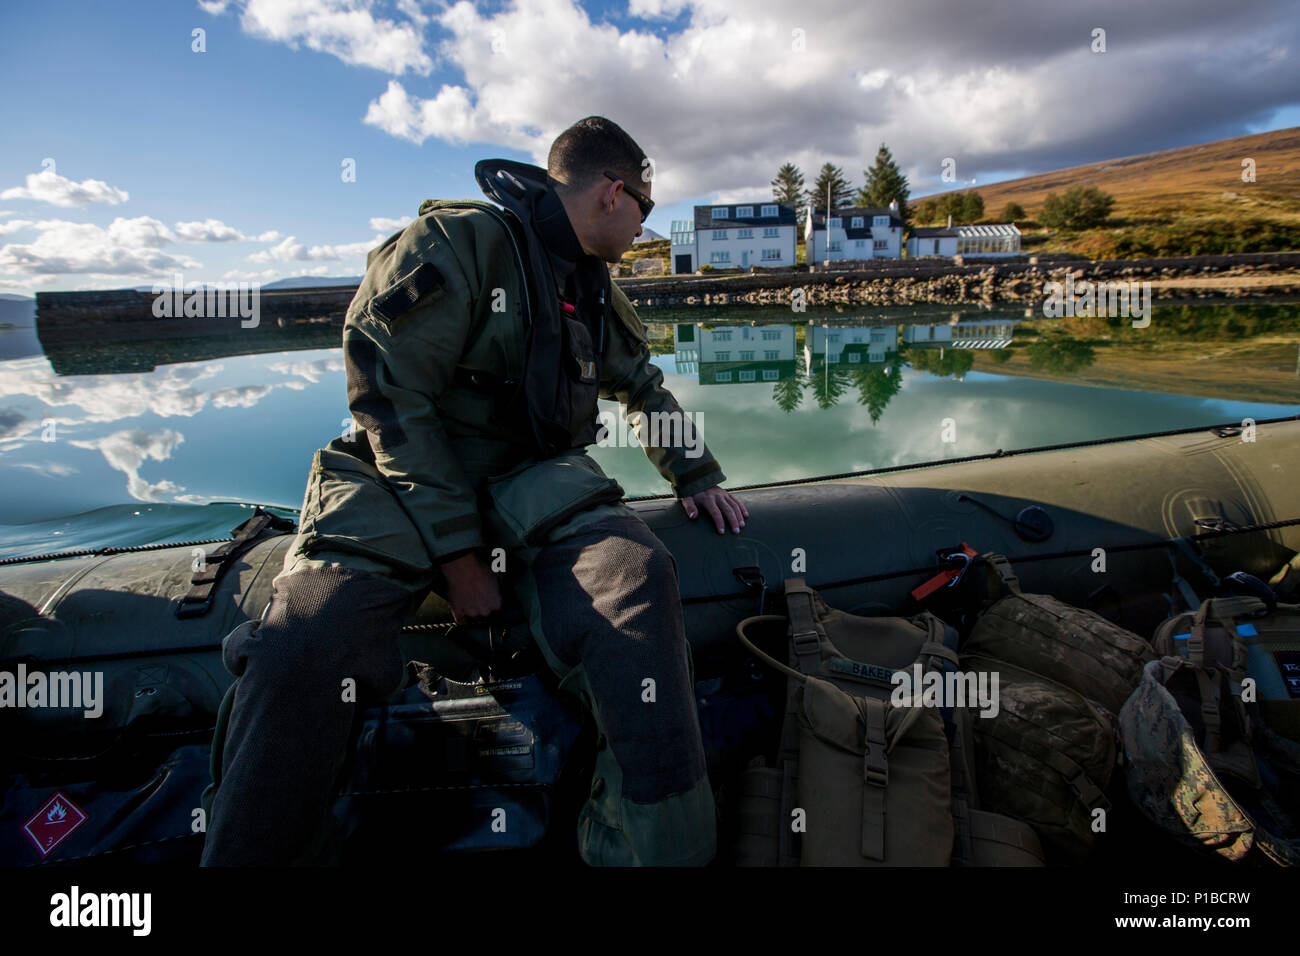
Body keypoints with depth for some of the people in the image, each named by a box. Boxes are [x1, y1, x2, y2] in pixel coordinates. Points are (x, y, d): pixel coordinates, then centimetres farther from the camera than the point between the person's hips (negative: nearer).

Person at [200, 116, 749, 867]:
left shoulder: (597, 292, 19)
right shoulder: (459, 241, -6)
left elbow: (646, 388, 35)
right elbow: (391, 394, -14)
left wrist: (697, 476, 26)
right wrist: (455, 550, -18)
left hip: (537, 480, 5)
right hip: (409, 476, -4)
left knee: (637, 576, -30)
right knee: (307, 642, -33)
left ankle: (661, 847, -23)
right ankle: (253, 848, -9)